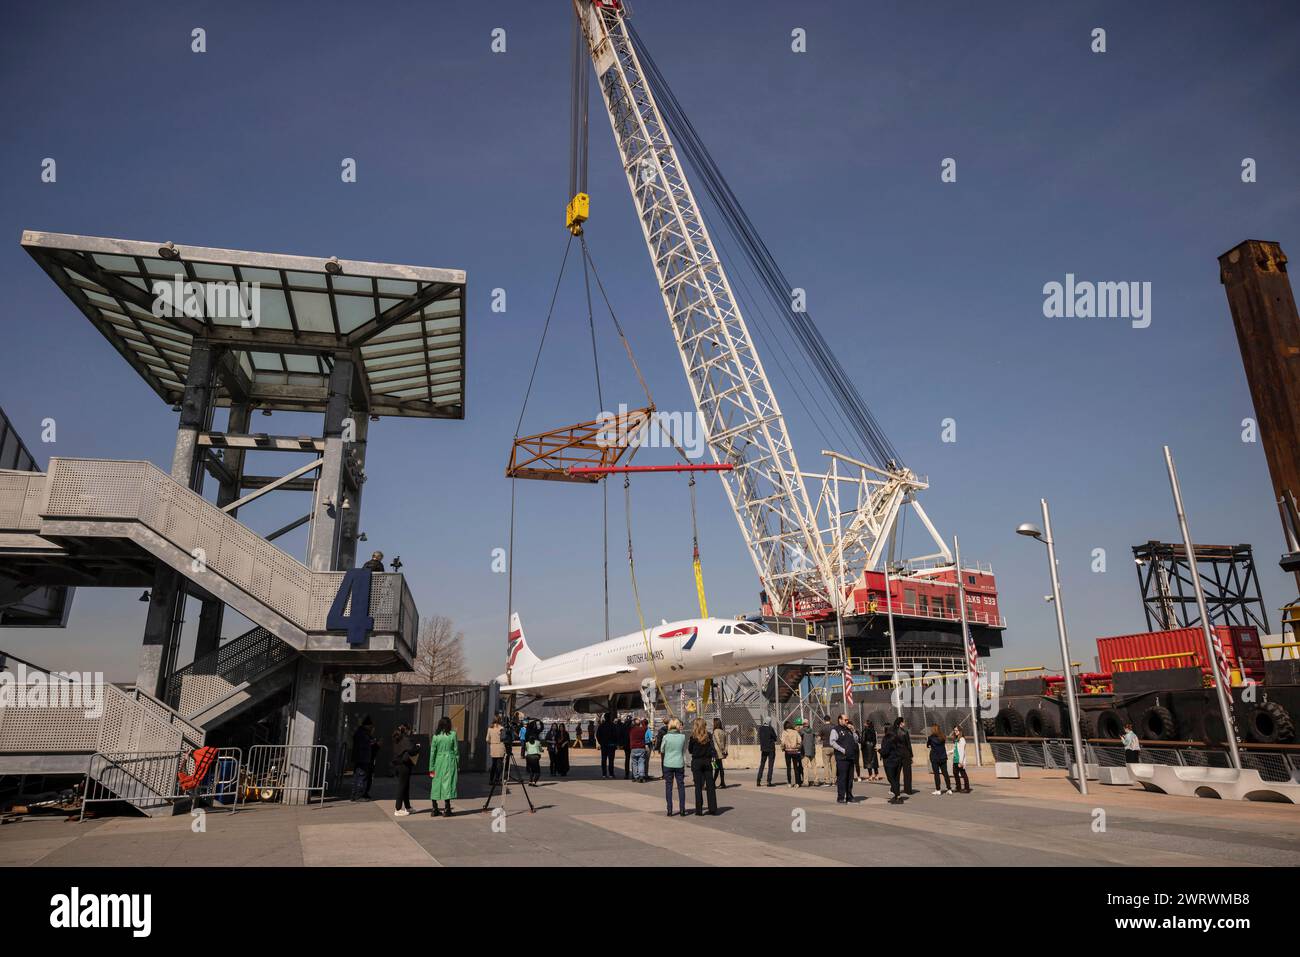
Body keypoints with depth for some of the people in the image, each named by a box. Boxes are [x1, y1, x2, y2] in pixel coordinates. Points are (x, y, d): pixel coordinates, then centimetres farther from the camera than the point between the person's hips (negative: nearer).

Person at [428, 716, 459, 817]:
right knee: (448, 783, 1)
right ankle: (446, 809, 1)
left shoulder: (435, 736, 0)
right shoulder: (453, 734, -4)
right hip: (449, 762, -2)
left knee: (436, 783, 10)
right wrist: (458, 765, 8)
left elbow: (432, 752, 1)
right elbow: (456, 751, -1)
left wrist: (431, 767, 7)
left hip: (438, 762, 2)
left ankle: (435, 809, 14)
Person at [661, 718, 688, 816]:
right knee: (681, 786, 9)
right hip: (679, 764, 1)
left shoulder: (666, 737, -9)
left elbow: (661, 750, 3)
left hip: (668, 764, -1)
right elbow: (684, 752, 7)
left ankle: (669, 810, 6)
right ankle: (682, 809, 8)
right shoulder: (683, 737, -4)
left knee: (668, 787, 6)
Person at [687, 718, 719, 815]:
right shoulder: (709, 735, -2)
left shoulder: (693, 737, -9)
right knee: (710, 785, 9)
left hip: (696, 762, -2)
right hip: (707, 761, 2)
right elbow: (712, 749, -3)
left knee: (698, 787, 3)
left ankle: (699, 810, 3)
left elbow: (690, 750, 0)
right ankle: (713, 809, 9)